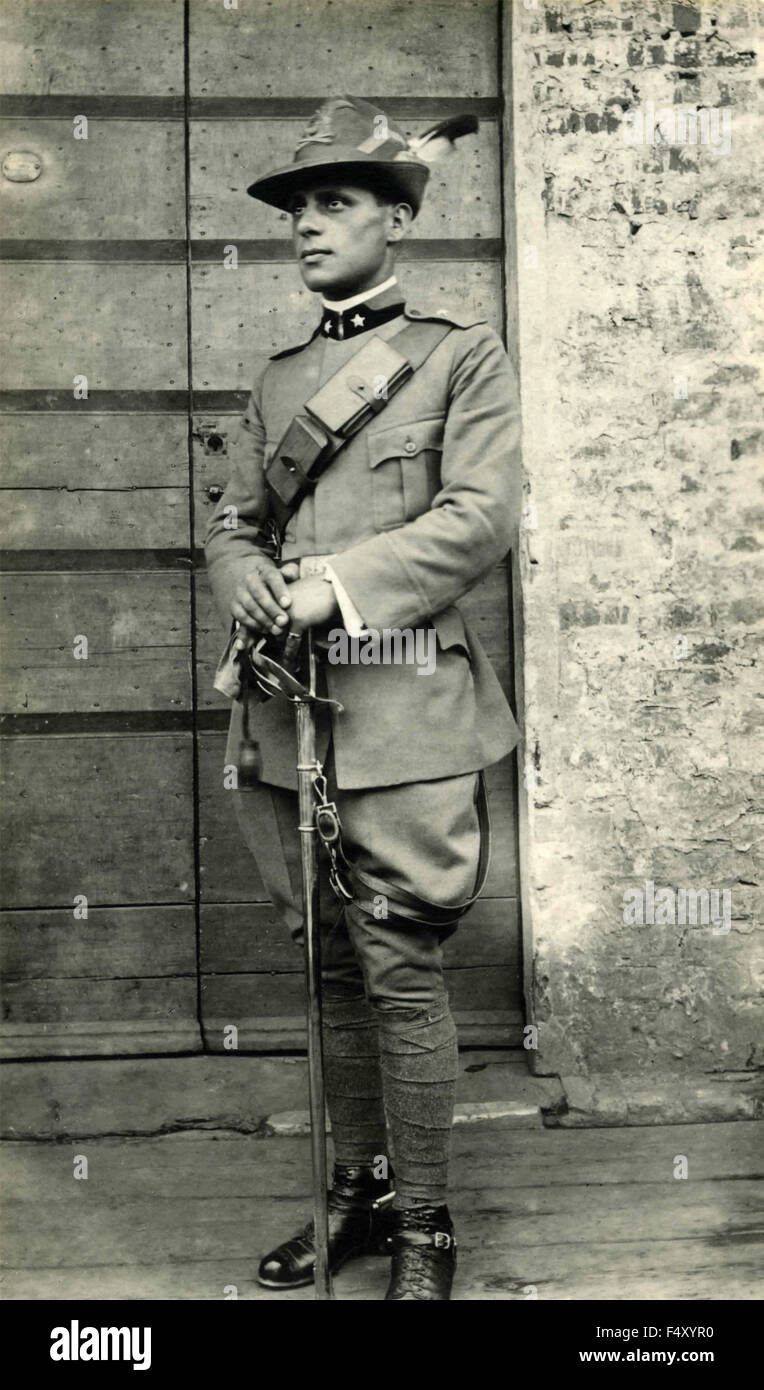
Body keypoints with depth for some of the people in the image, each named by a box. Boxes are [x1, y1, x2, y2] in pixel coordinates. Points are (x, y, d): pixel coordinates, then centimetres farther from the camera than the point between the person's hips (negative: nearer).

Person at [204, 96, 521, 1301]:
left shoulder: (462, 355, 1)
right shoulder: (277, 377, 18)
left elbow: (481, 518, -9)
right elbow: (232, 518, 18)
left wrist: (335, 583, -17)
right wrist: (246, 583, -6)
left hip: (404, 709, -5)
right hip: (288, 710, 6)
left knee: (400, 967, -3)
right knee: (331, 963, 12)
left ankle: (424, 1229, 13)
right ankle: (358, 1190, 28)